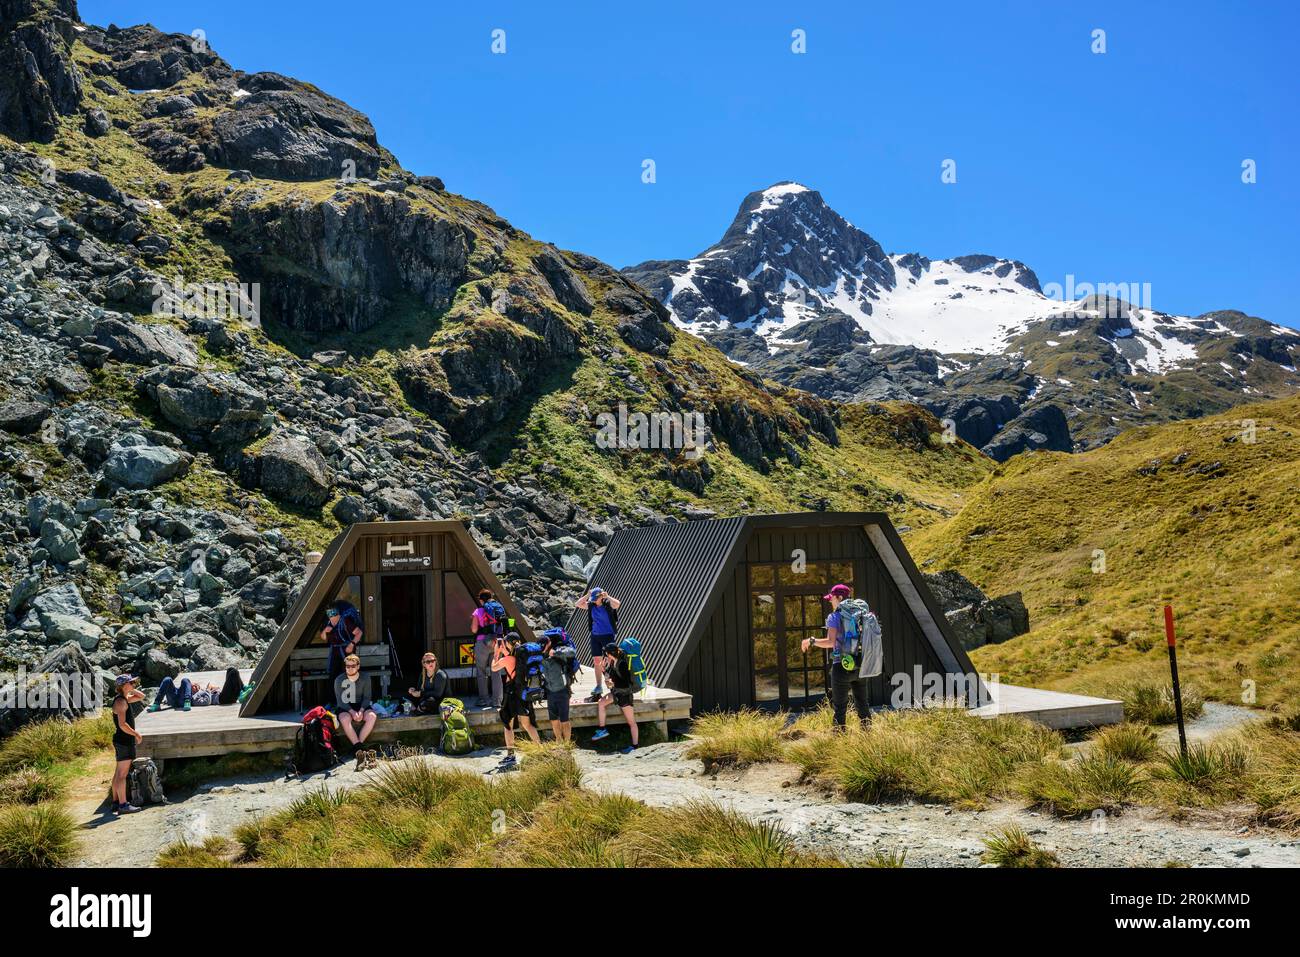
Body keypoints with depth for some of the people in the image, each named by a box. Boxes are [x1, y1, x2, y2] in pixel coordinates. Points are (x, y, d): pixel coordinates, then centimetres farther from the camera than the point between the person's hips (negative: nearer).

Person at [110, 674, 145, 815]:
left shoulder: (124, 698, 12)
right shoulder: (121, 701, -18)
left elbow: (141, 696, 26)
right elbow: (122, 724, -25)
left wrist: (131, 690, 10)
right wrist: (136, 734, -16)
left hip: (123, 740, 10)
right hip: (124, 740, -10)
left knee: (119, 773, 14)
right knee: (122, 774, -7)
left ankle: (116, 802, 21)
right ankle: (123, 805, -6)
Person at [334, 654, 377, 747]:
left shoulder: (365, 679, -3)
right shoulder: (339, 680, -8)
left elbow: (367, 698, -2)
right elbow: (340, 700, -10)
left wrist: (361, 711, -21)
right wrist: (352, 712, -25)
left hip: (361, 706, 2)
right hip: (345, 707, -2)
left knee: (372, 716, -29)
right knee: (345, 719, -36)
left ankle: (359, 743, -24)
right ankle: (357, 745, -29)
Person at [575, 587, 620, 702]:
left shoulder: (608, 604, -11)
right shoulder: (591, 605, 3)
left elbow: (617, 604, -30)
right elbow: (578, 604, 2)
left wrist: (607, 596, -22)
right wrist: (587, 595, -5)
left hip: (608, 635, -5)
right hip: (595, 636, 5)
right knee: (596, 661, 9)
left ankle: (613, 685, -4)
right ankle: (598, 687, 17)